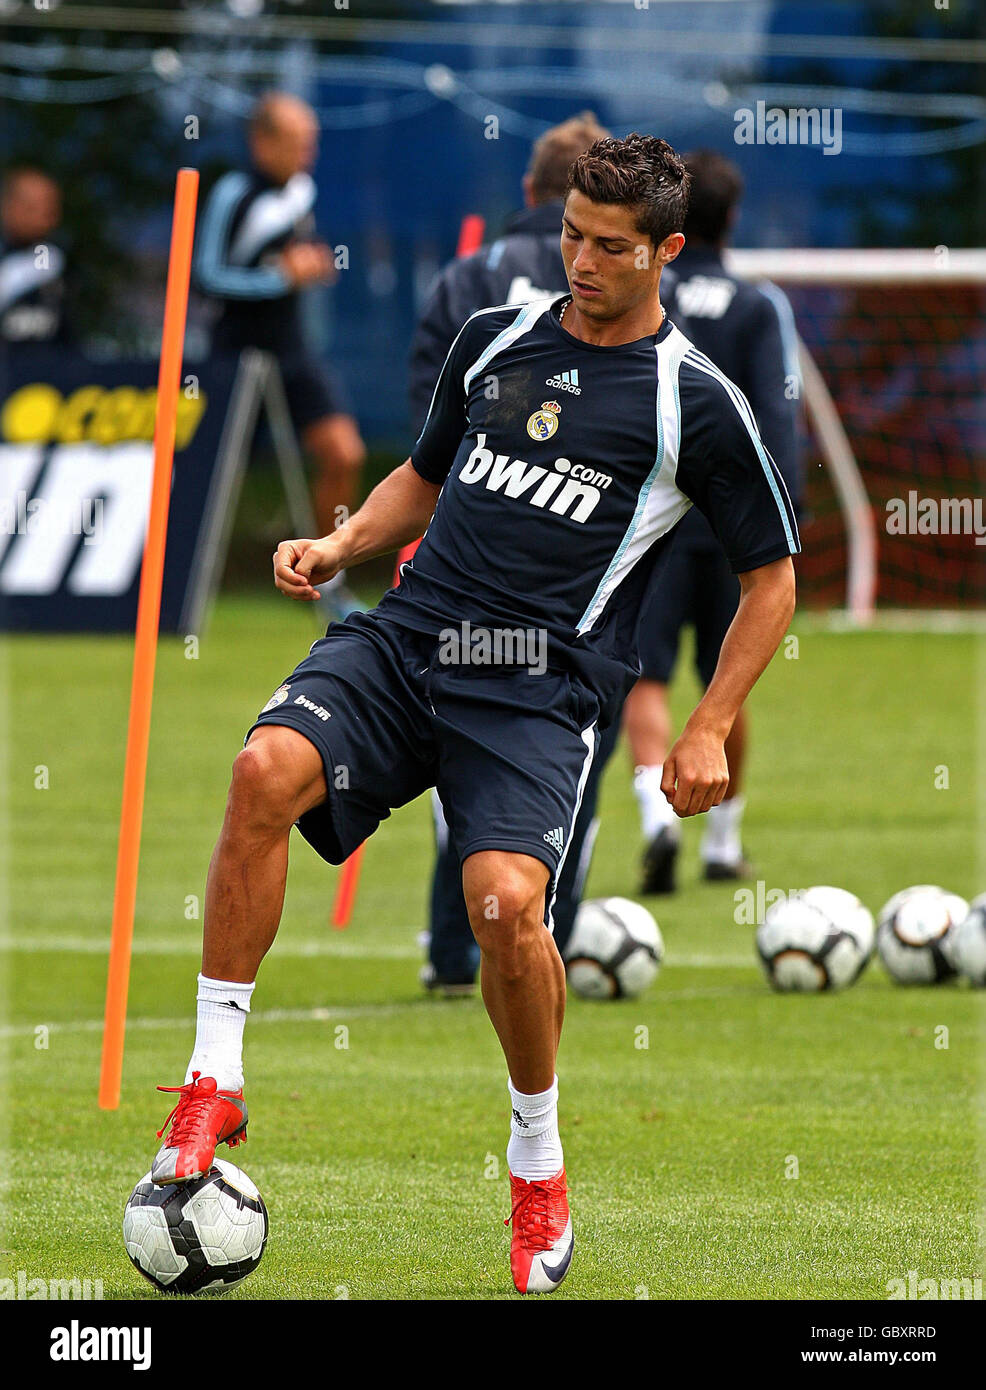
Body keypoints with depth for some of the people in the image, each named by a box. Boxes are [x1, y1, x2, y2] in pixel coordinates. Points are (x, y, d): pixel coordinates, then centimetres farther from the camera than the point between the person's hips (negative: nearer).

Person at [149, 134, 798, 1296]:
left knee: (505, 903, -27)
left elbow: (771, 577, 9)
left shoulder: (696, 404, 1)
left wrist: (709, 730, 1)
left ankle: (538, 1162, 1)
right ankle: (214, 1080, -19)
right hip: (406, 638, 4)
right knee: (266, 767, -27)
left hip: (540, 690, -4)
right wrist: (342, 544, 9)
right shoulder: (493, 339, 14)